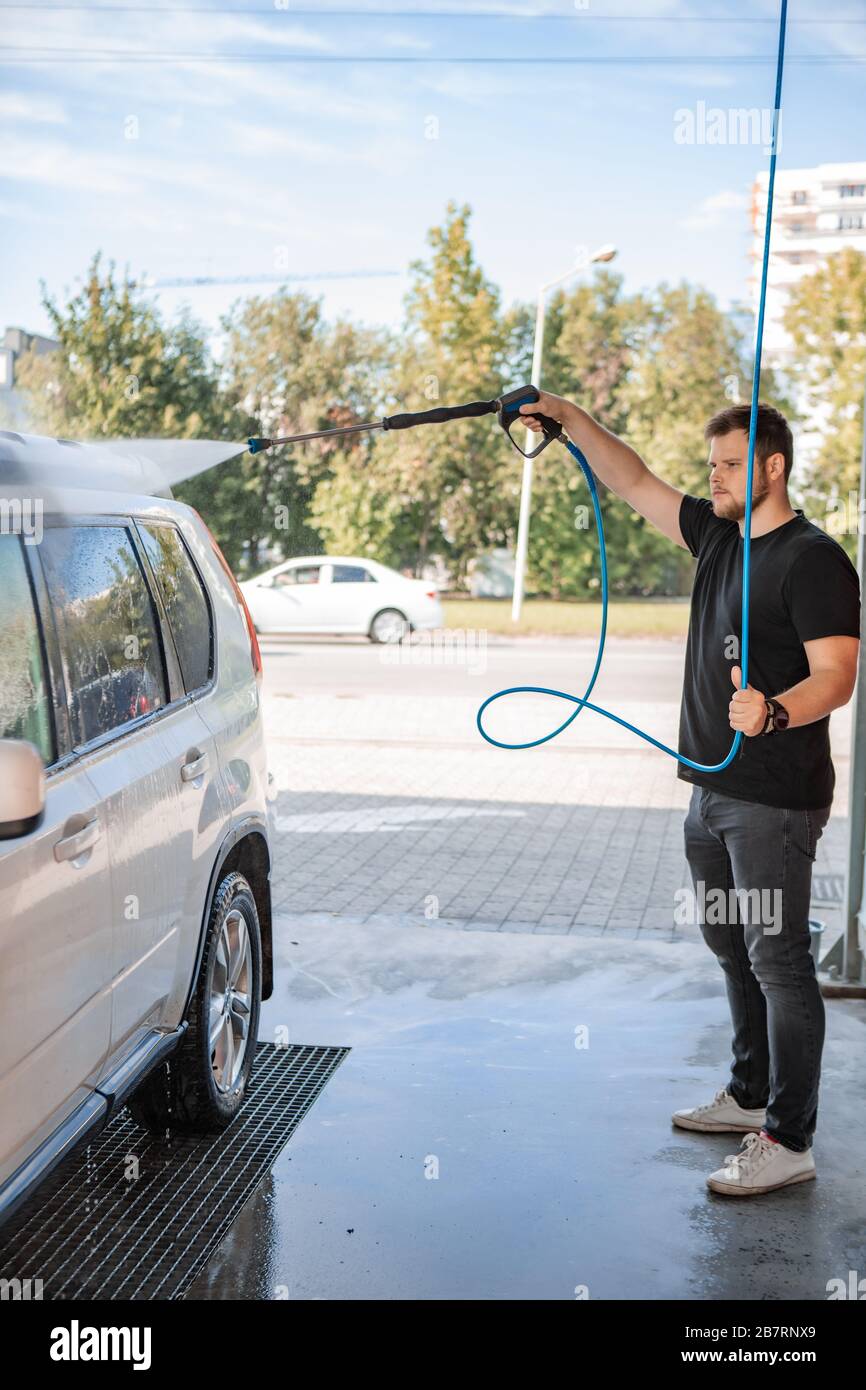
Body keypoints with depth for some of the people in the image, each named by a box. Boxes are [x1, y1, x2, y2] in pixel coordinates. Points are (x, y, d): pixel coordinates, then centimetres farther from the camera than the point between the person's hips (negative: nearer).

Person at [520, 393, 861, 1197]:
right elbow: (636, 484, 18)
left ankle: (787, 1141, -1)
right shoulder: (717, 536, 12)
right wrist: (569, 419, 10)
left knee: (778, 960, -6)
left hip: (775, 799, -9)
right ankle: (750, 1094, 33)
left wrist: (773, 712, -38)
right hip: (712, 790, 9)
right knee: (733, 950, 18)